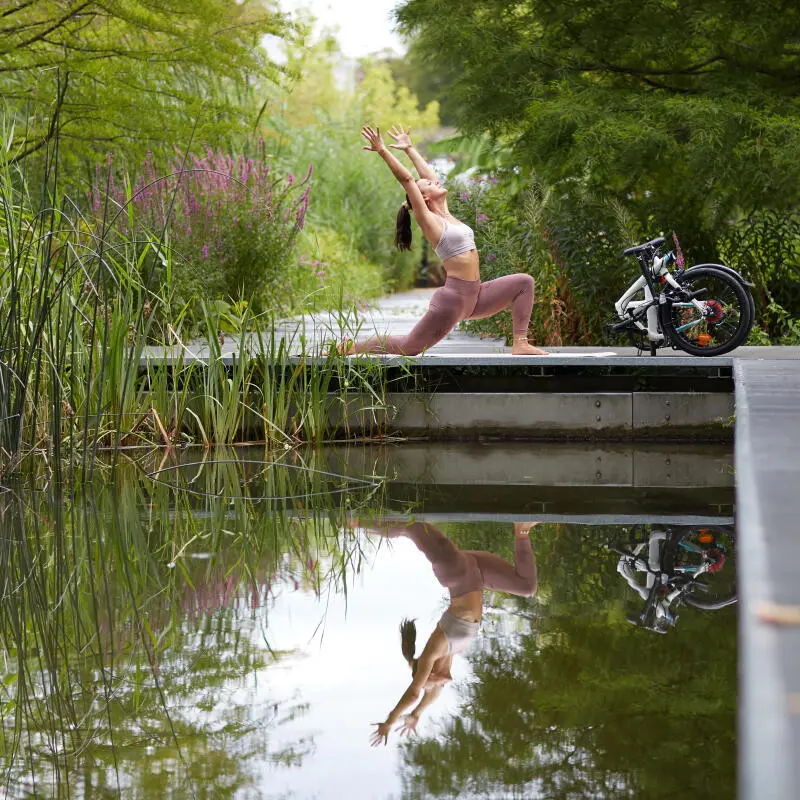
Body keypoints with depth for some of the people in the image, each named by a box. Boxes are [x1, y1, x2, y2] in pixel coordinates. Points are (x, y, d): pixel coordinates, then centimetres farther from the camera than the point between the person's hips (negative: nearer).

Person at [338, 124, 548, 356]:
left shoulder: (446, 215, 15)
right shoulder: (428, 220, -6)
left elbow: (428, 174, 23)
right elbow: (406, 179, -13)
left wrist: (409, 149, 32)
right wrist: (382, 151, -12)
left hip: (475, 296, 9)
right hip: (453, 297, -9)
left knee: (524, 282, 5)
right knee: (409, 346, -5)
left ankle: (520, 343, -1)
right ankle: (352, 346, 12)